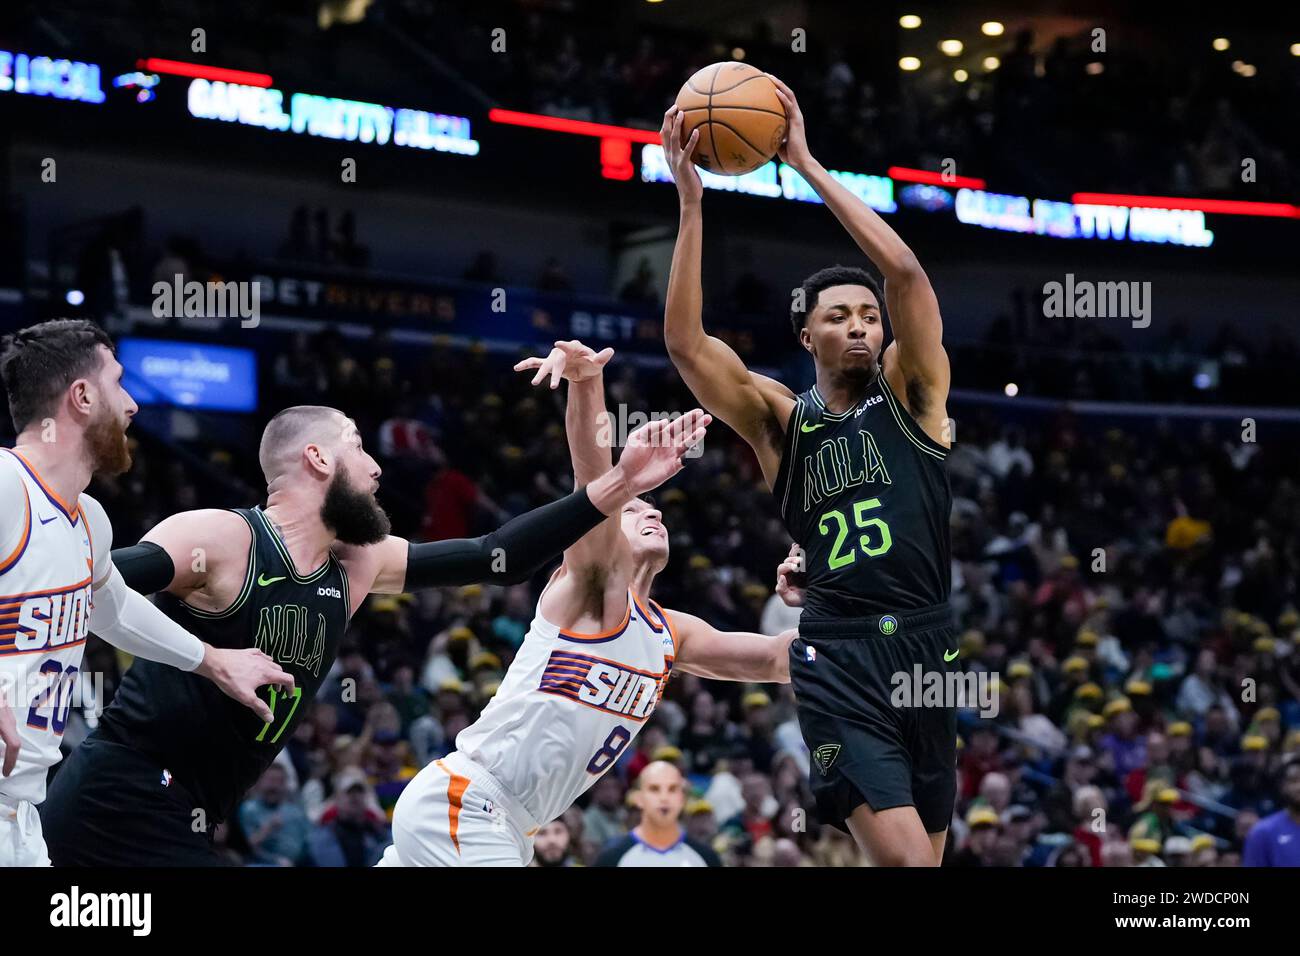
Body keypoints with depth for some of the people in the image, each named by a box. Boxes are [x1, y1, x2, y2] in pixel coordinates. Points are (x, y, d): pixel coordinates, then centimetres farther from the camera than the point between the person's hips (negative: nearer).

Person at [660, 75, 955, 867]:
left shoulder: (913, 394, 8)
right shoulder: (779, 420, 9)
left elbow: (905, 271, -7)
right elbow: (685, 343, -6)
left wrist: (806, 164, -8)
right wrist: (692, 207, -12)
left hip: (926, 647, 2)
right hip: (836, 658, -2)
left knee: (923, 854, 8)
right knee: (902, 858, -18)